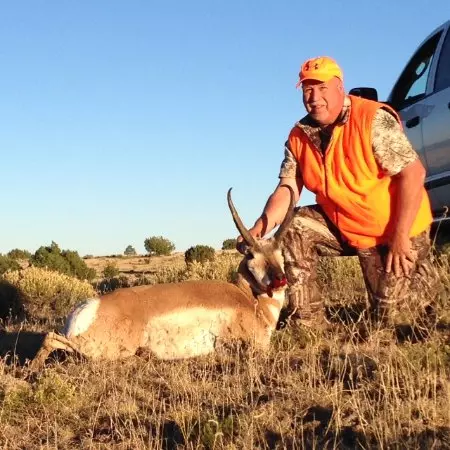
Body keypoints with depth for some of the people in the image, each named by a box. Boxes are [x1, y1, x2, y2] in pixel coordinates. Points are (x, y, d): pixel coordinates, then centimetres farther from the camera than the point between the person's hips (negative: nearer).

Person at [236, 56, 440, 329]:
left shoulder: (374, 119, -22)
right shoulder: (299, 137, -3)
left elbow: (413, 173, -25)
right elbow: (288, 189, -6)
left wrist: (400, 237, -27)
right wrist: (260, 228, -25)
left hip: (396, 232, -5)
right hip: (342, 226, 6)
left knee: (390, 319, -5)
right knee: (293, 230, -13)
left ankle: (423, 273, 27)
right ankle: (309, 325, -5)